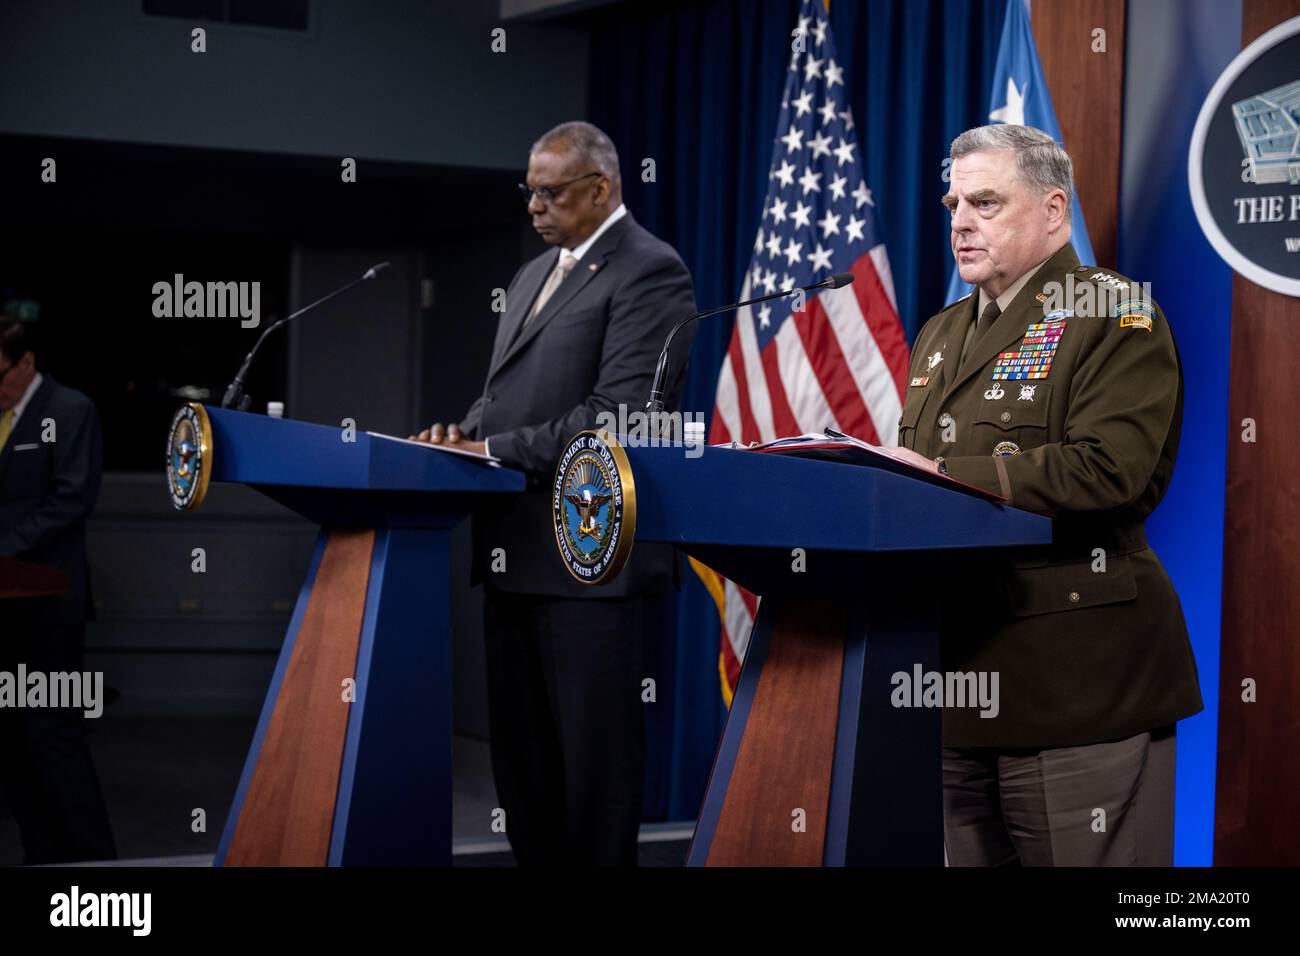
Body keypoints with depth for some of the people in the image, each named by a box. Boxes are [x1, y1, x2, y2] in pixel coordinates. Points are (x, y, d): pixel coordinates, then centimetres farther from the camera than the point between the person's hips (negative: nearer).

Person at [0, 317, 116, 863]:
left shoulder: (70, 411, -6)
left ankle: (92, 856, 1)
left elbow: (72, 497, -14)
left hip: (45, 600, -7)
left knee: (53, 731, -7)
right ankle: (44, 856, 17)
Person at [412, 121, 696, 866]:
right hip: (516, 553, 9)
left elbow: (618, 412, -19)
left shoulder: (649, 272, -9)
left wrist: (494, 451, -18)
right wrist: (466, 433, 2)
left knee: (594, 755, -1)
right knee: (521, 752, 13)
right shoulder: (534, 275, 20)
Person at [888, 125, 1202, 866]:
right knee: (964, 855, 12)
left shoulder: (1115, 317, -5)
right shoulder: (942, 334, 20)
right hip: (957, 679, 7)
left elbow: (1108, 469, -20)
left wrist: (943, 474, -20)